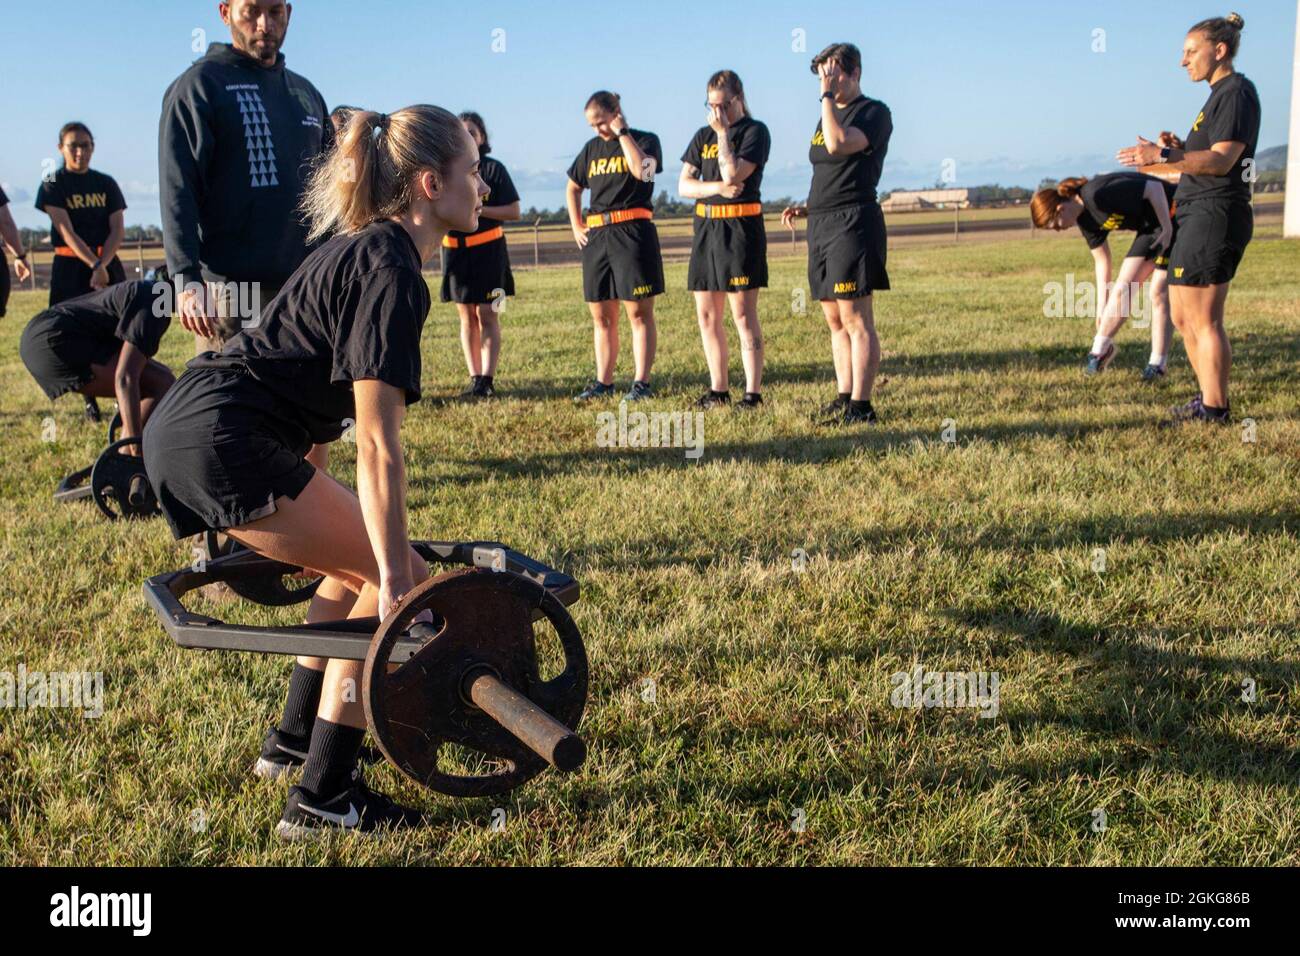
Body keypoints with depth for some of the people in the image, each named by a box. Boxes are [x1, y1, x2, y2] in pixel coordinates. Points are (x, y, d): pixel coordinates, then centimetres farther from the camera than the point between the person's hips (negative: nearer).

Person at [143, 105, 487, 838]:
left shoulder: (362, 249, 18)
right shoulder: (392, 273, -13)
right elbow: (377, 442, -19)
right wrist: (398, 577, -18)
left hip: (188, 428, 10)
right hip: (222, 442, -10)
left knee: (358, 565, 22)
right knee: (400, 583, -5)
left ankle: (296, 740, 33)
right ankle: (322, 799, 0)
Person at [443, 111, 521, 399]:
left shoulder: (494, 168, -1)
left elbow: (514, 212, -4)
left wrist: (478, 209, -15)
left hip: (488, 249, -3)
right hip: (455, 251, 4)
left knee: (487, 315, -7)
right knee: (467, 318, 5)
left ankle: (487, 380, -9)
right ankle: (475, 379, 9)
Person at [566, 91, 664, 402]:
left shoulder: (646, 140, 1)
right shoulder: (592, 148, 15)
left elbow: (641, 170, -21)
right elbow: (573, 188, 27)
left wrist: (622, 132, -12)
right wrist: (576, 225, 15)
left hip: (632, 232, -6)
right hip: (596, 236, 6)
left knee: (639, 313, -5)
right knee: (601, 317, 8)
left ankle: (641, 383, -3)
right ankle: (603, 382, 14)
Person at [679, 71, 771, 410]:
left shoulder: (755, 131, -2)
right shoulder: (703, 136, 15)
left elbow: (733, 174, -16)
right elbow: (684, 185, 7)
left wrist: (723, 132, -10)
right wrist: (717, 187, -9)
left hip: (740, 226, -6)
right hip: (706, 227, 7)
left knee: (743, 315, -8)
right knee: (707, 315, 7)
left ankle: (753, 392, -4)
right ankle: (718, 389, 16)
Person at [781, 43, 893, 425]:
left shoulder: (874, 112, -5)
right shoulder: (829, 116, 21)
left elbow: (839, 144, -24)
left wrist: (829, 96, -15)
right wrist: (806, 208, 13)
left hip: (852, 221, -9)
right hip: (821, 223, 9)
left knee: (855, 319, -10)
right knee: (835, 320, 10)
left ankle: (860, 406, -9)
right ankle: (844, 398, 16)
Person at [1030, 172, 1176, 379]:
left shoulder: (1098, 195, -27)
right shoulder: (1085, 218, 1)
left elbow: (1154, 187, -26)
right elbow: (1102, 261, 8)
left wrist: (1168, 228, -20)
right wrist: (1102, 306, 8)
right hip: (1149, 228, 8)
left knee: (1159, 292, -7)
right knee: (1123, 288, 3)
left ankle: (1157, 364, 0)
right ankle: (1100, 349, 10)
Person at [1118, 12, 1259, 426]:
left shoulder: (1236, 91, -10)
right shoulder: (1222, 94, 21)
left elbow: (1221, 159, -21)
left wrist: (1165, 154, -28)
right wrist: (1179, 151, 9)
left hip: (1214, 216, -11)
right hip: (1199, 216, 11)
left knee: (1203, 321, -8)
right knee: (1183, 316, 14)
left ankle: (1214, 410, -3)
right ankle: (1210, 400, 22)